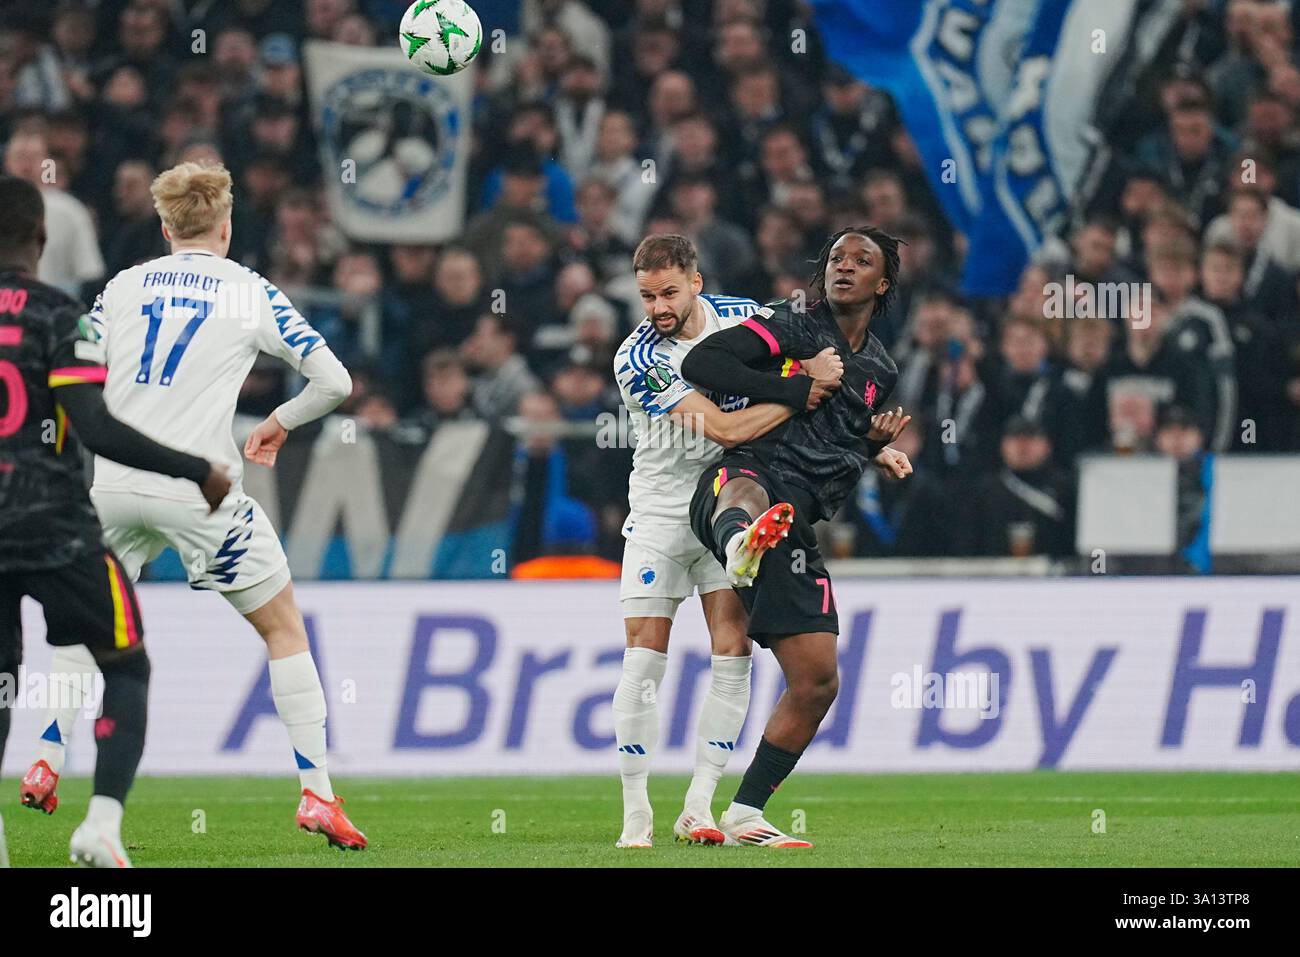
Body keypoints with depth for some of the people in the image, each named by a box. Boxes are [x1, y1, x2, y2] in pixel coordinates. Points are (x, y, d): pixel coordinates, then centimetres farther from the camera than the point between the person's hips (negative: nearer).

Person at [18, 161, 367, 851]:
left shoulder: (123, 286, 11)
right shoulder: (251, 292, 4)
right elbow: (334, 381, 3)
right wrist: (279, 424, 20)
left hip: (111, 484, 3)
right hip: (196, 486, -3)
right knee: (284, 629, 8)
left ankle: (43, 768, 21)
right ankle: (316, 796, 1)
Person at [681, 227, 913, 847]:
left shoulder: (880, 371, 24)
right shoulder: (789, 326, 6)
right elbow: (700, 363, -6)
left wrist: (875, 445, 15)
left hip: (799, 518, 7)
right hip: (746, 472, -7)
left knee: (817, 684, 4)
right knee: (749, 490, -47)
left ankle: (743, 817, 17)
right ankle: (740, 542, -88)